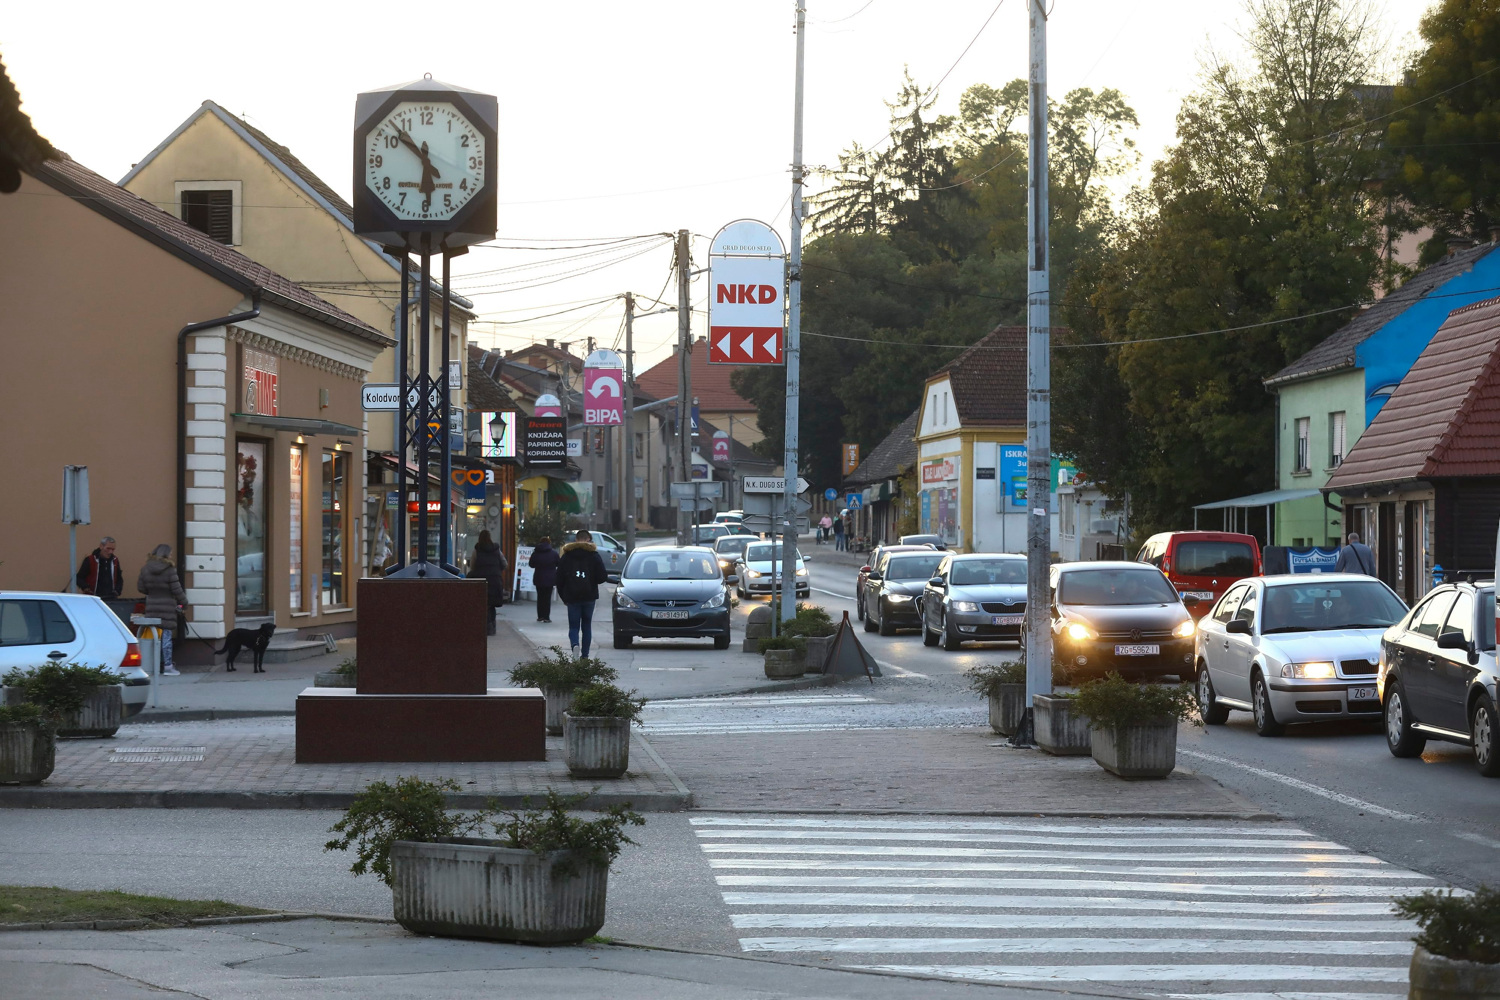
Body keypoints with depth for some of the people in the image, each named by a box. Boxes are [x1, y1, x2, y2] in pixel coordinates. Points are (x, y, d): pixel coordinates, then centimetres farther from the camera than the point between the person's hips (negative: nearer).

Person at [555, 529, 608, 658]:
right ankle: (585, 655, 9)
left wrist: (563, 597, 12)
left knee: (573, 626, 2)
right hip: (589, 596, 0)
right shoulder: (593, 555, -1)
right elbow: (602, 577, -7)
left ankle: (575, 644, -28)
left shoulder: (566, 556, 4)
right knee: (587, 626, 12)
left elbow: (559, 579, 4)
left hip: (572, 598, 0)